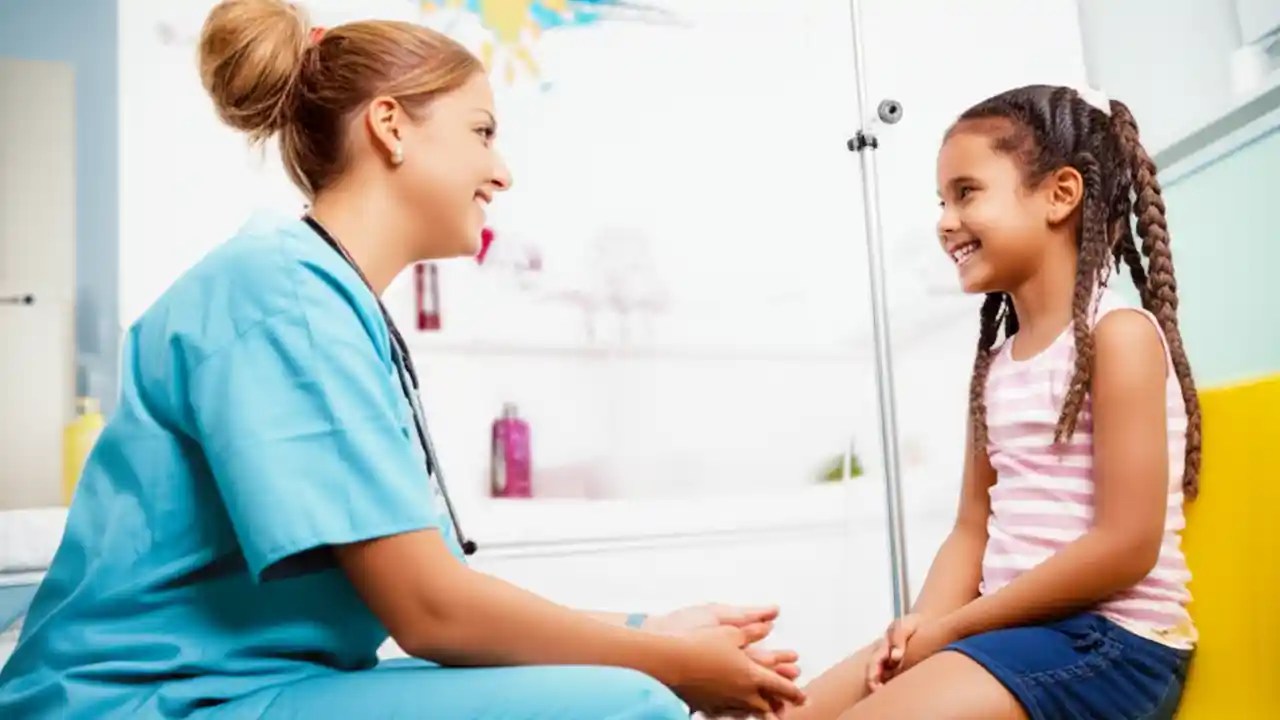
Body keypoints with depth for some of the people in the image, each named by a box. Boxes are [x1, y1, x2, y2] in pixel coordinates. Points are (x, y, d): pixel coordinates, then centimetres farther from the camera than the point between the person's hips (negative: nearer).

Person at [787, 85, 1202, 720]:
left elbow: (1127, 545, -17)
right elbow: (973, 529, 11)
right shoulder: (997, 361, 12)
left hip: (1111, 637, -7)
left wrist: (952, 626, -13)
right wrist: (923, 625, -9)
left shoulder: (1118, 334, -11)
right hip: (1007, 623, 8)